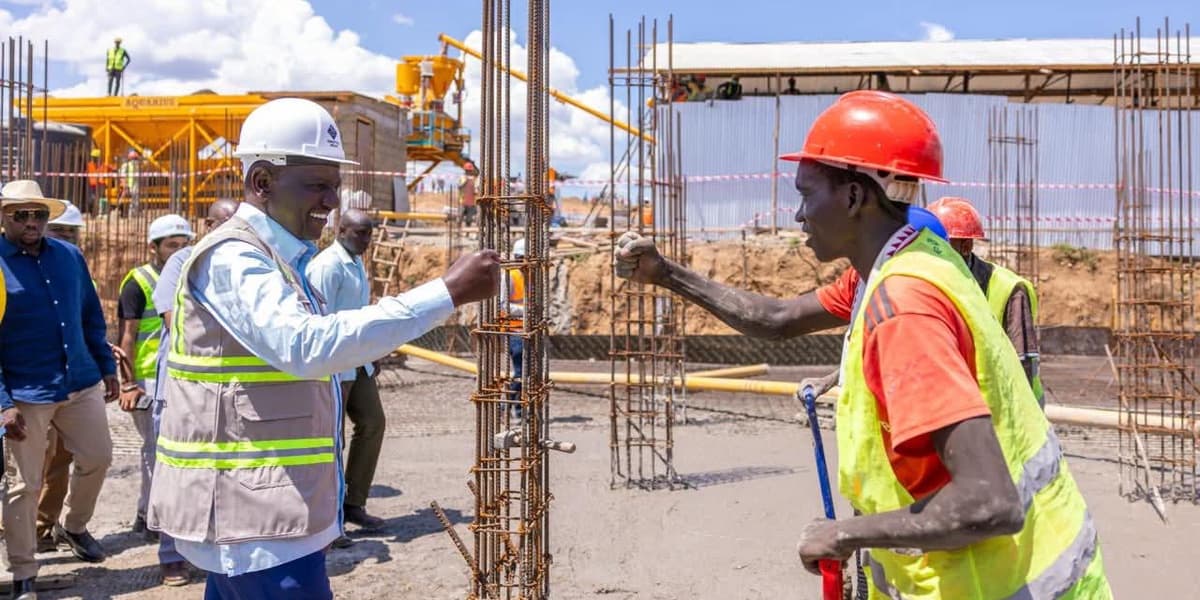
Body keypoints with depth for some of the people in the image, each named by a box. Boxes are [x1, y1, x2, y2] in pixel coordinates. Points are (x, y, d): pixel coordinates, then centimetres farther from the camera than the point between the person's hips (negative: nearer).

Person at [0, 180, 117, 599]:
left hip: (82, 383, 5)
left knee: (97, 458, 15)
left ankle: (72, 527, 41)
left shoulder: (70, 256, 5)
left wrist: (106, 367, 14)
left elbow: (91, 317, 14)